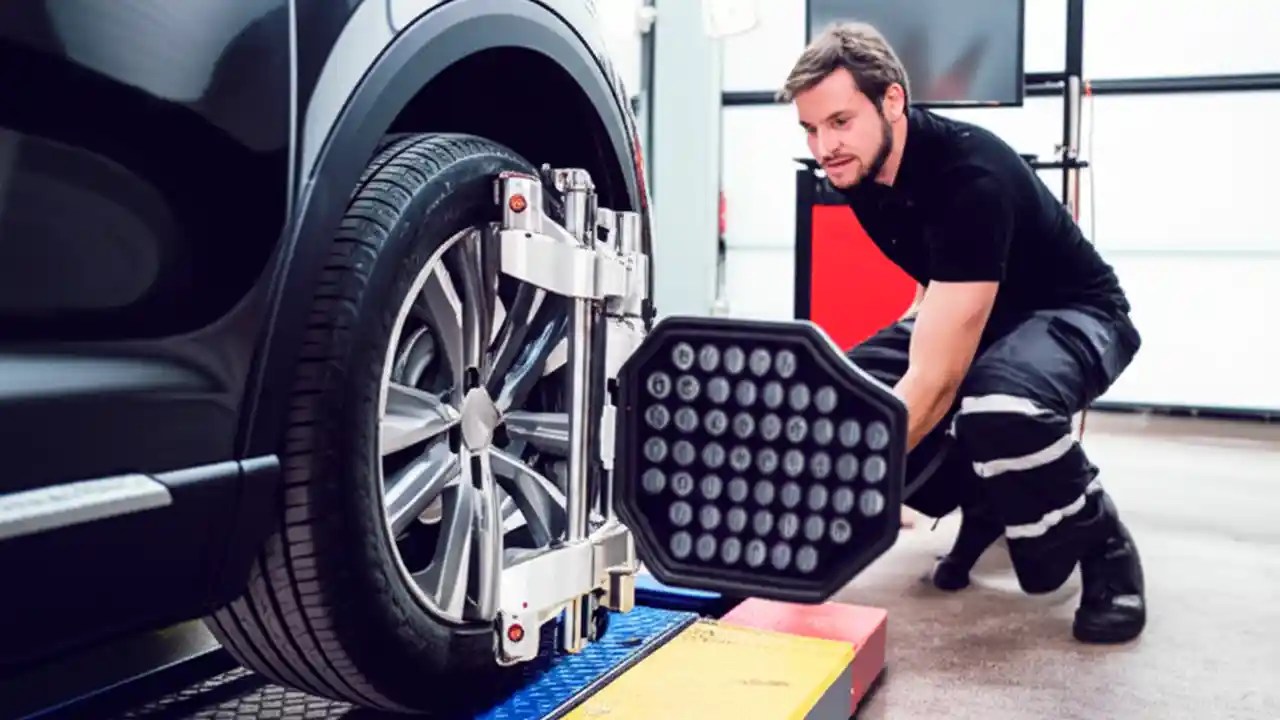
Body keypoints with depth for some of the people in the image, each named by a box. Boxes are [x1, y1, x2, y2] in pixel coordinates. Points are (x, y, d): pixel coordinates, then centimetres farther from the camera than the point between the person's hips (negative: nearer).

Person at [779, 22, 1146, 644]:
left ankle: (1105, 551, -11)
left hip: (1074, 315, -8)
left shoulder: (970, 176, -35)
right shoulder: (858, 170, -10)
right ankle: (987, 502, 9)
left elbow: (936, 379, -40)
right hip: (969, 314, 8)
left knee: (1000, 406, -42)